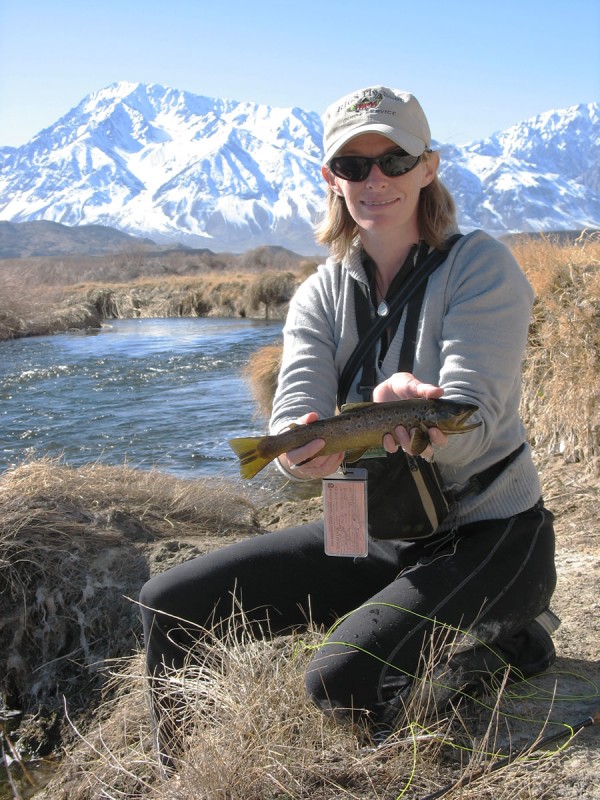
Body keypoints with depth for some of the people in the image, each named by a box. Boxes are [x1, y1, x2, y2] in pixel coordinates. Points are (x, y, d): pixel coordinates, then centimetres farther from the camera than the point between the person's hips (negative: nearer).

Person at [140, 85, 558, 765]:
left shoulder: (480, 265, -12)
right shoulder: (320, 295, 1)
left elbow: (470, 421, -22)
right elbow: (294, 410, -14)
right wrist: (302, 450, -39)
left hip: (489, 535, -5)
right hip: (369, 533, 5)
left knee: (342, 681, -29)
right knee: (168, 607, -5)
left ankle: (505, 639, -2)